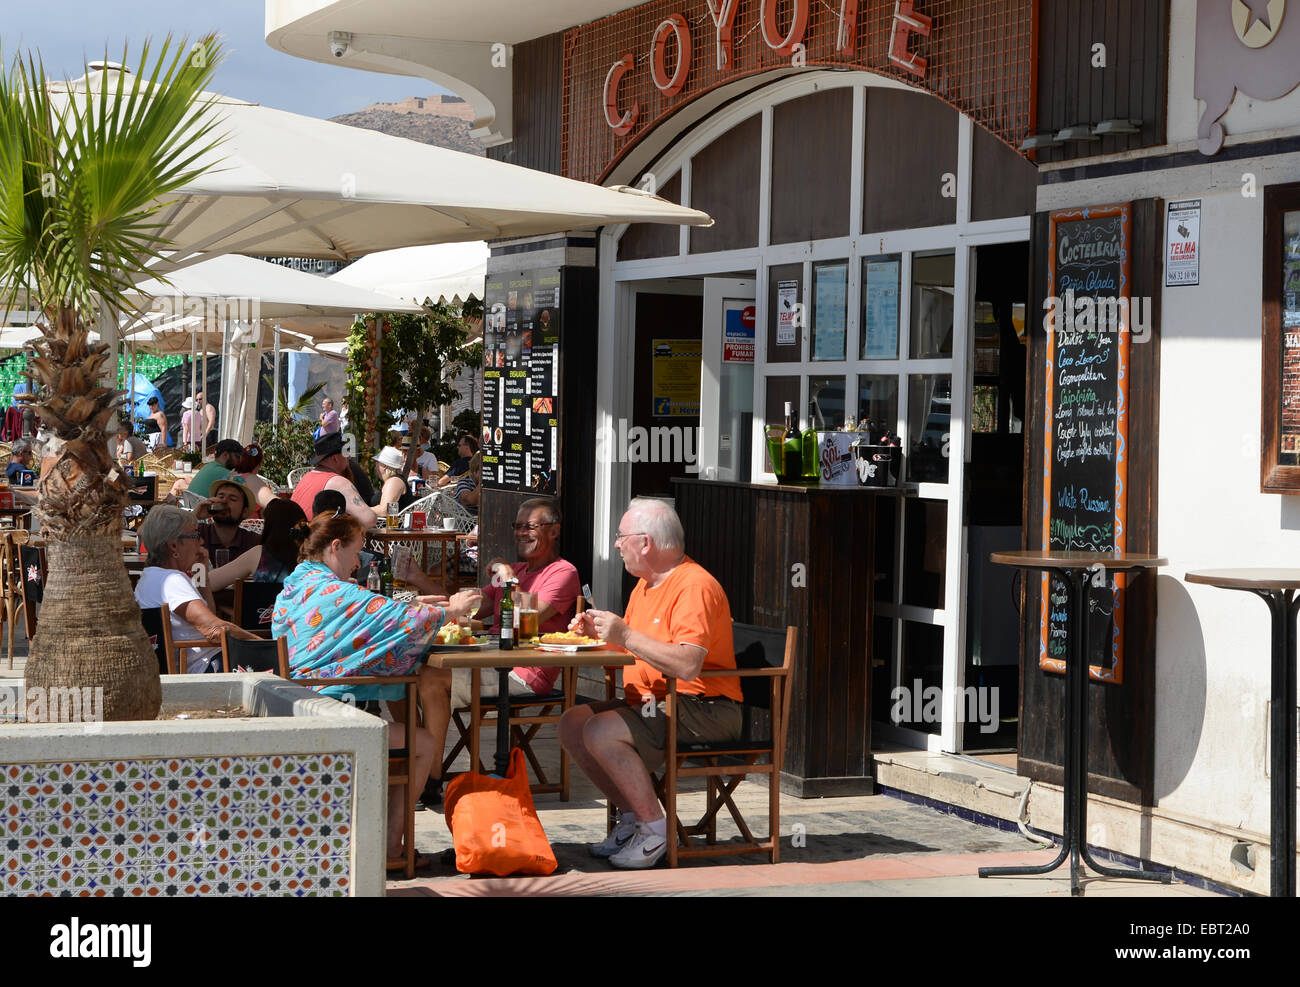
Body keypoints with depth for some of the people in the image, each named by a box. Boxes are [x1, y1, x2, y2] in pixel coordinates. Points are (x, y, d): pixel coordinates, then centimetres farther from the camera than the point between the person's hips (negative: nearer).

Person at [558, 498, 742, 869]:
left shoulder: (695, 586, -17)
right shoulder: (646, 584, 16)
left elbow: (687, 665, -30)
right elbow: (631, 650, 24)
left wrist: (626, 635, -26)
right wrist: (598, 632, 6)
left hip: (702, 708, -10)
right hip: (652, 701, 10)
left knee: (601, 732, -26)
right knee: (572, 723, 1)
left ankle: (657, 831, -14)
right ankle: (631, 815, 6)